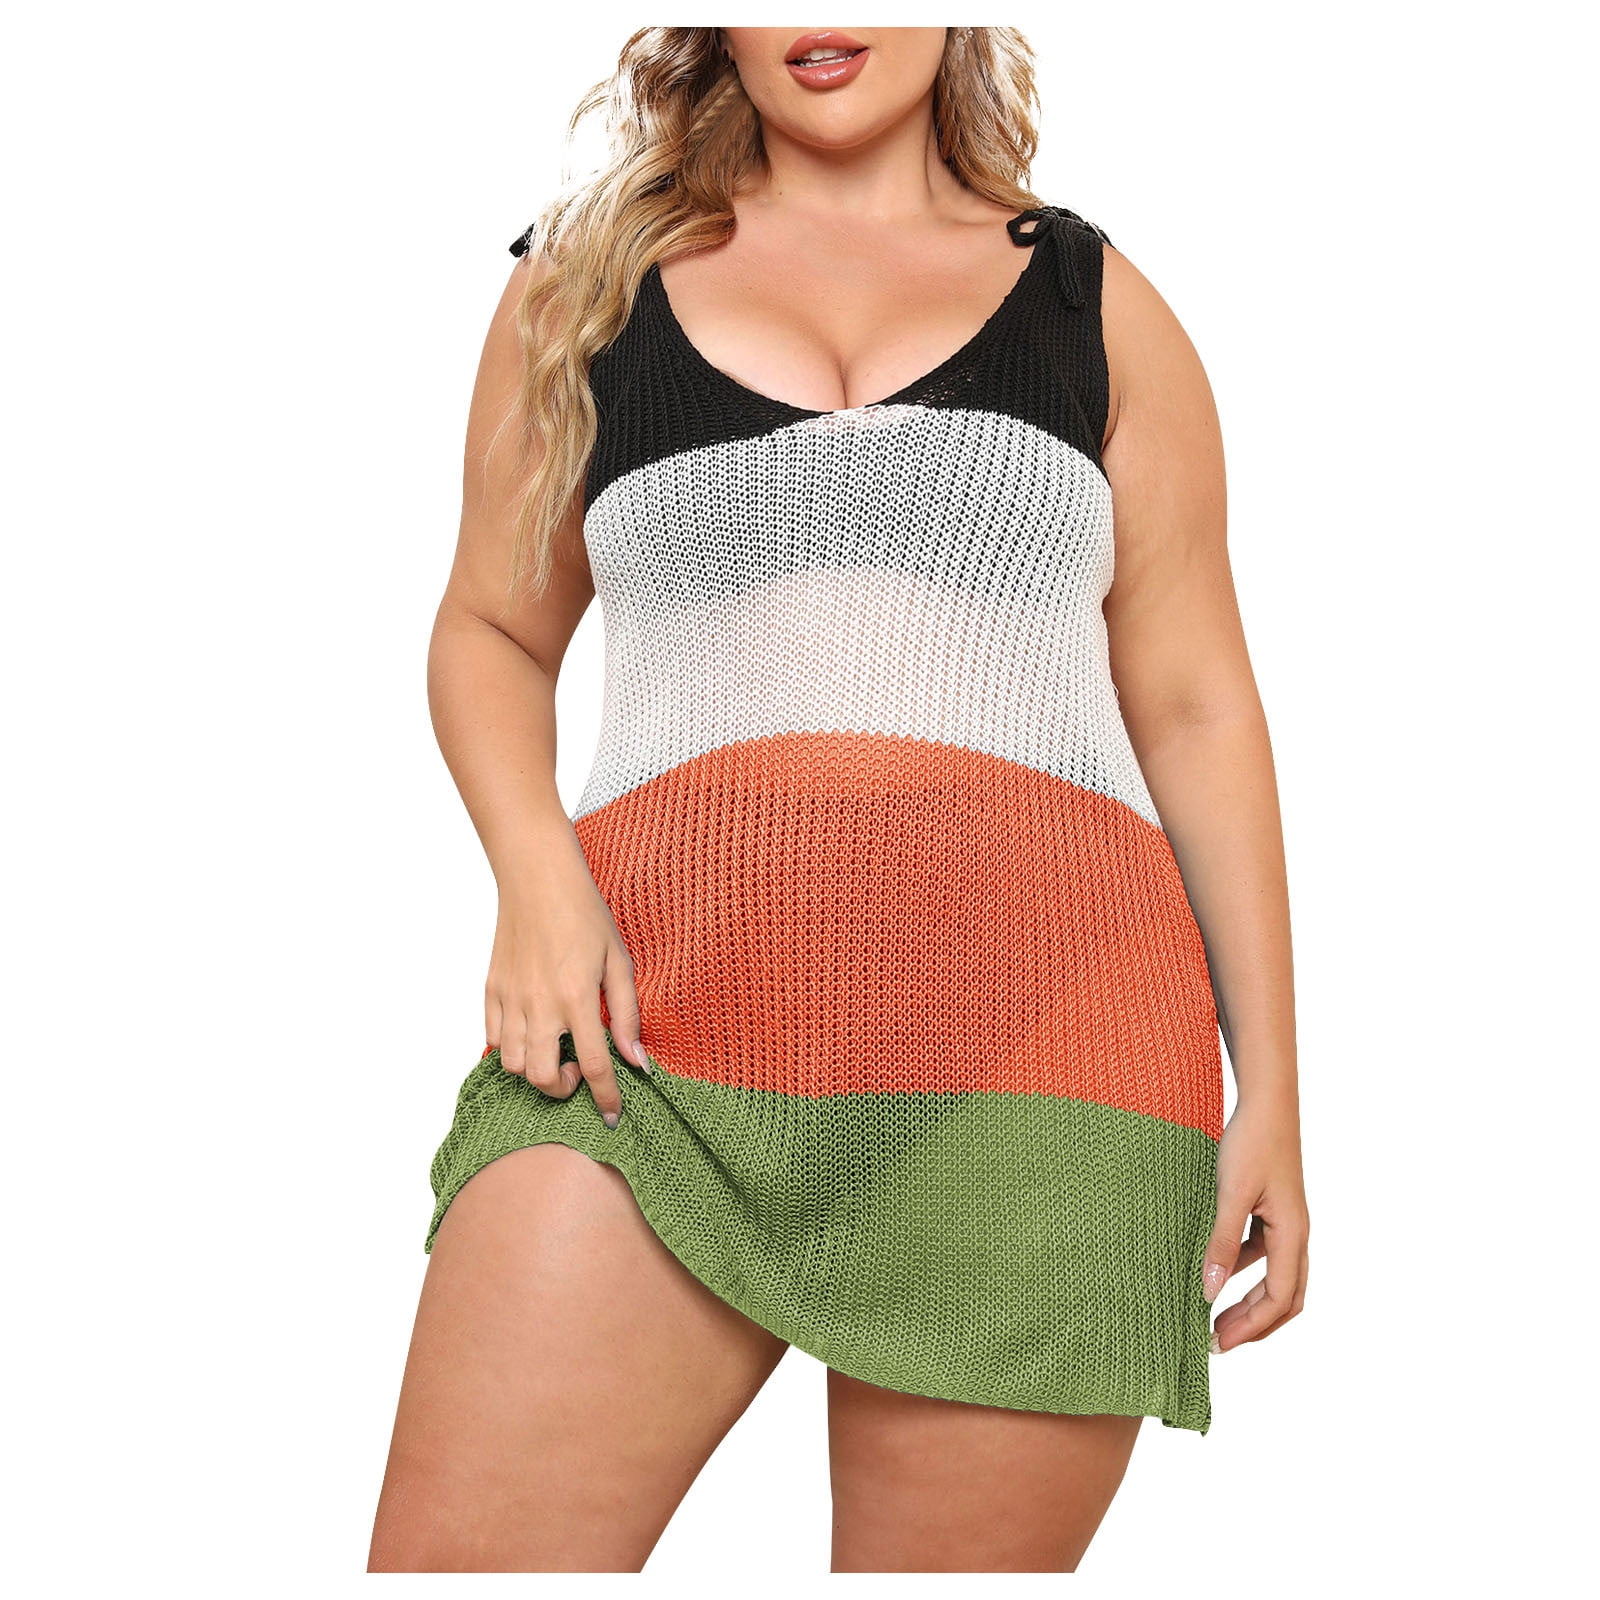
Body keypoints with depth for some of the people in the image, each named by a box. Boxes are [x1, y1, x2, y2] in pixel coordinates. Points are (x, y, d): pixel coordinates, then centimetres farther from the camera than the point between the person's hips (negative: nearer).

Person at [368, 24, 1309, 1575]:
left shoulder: (1096, 301, 16)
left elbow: (1195, 704, 13)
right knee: (451, 1555, -10)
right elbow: (492, 629, 20)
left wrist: (1269, 1094, 8)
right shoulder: (587, 277, 17)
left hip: (1033, 1037, 0)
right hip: (659, 1004, 0)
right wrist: (534, 872, -1)